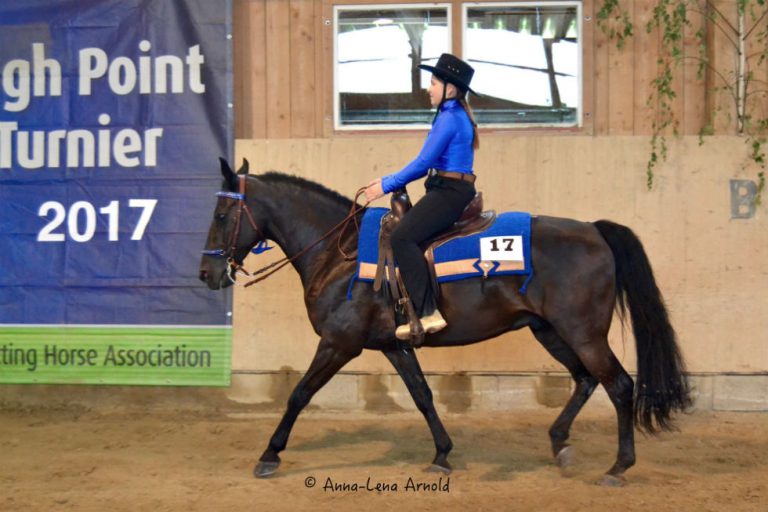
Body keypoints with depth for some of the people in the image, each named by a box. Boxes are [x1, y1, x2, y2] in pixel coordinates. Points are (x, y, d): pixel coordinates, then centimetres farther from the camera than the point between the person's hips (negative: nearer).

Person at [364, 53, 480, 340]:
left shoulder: (449, 119, -12)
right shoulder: (458, 116, 19)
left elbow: (423, 163, -16)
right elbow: (430, 164, 21)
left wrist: (387, 185, -7)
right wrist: (391, 180, 17)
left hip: (449, 193, -11)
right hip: (454, 192, 11)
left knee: (402, 236, -23)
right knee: (405, 233, 16)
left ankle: (428, 313, -28)